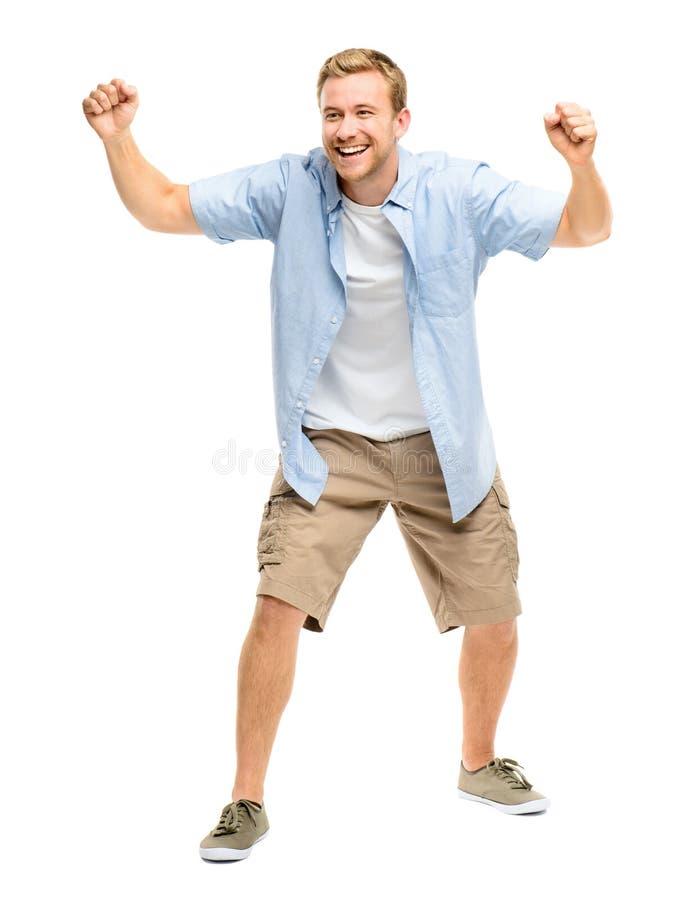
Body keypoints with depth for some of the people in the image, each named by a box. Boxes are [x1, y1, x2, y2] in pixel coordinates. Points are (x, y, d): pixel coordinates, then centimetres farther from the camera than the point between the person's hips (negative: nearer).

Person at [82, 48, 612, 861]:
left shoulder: (459, 192, -11)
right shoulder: (289, 189, -10)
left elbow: (584, 230, -12)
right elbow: (162, 209, -5)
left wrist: (581, 163, -34)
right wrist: (119, 140, -23)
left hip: (442, 448, 1)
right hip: (329, 443, -1)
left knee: (495, 619, 8)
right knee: (277, 607, -15)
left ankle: (479, 764, 37)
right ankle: (246, 801, 4)